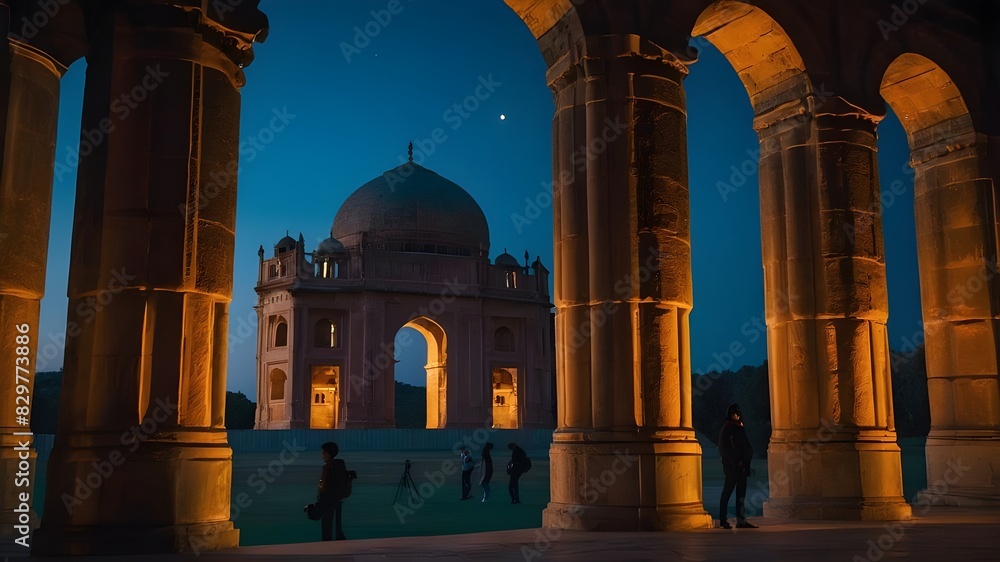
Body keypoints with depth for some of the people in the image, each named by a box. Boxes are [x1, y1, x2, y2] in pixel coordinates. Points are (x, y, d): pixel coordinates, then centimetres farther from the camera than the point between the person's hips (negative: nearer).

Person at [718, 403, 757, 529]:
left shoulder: (741, 428, 15)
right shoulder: (727, 429, -6)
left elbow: (747, 447, 16)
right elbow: (726, 449, -11)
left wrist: (745, 461, 3)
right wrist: (737, 461, -15)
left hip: (741, 465, 7)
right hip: (731, 466, -7)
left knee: (741, 493, 4)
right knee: (728, 492, -3)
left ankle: (741, 520, 5)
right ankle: (723, 520, 1)